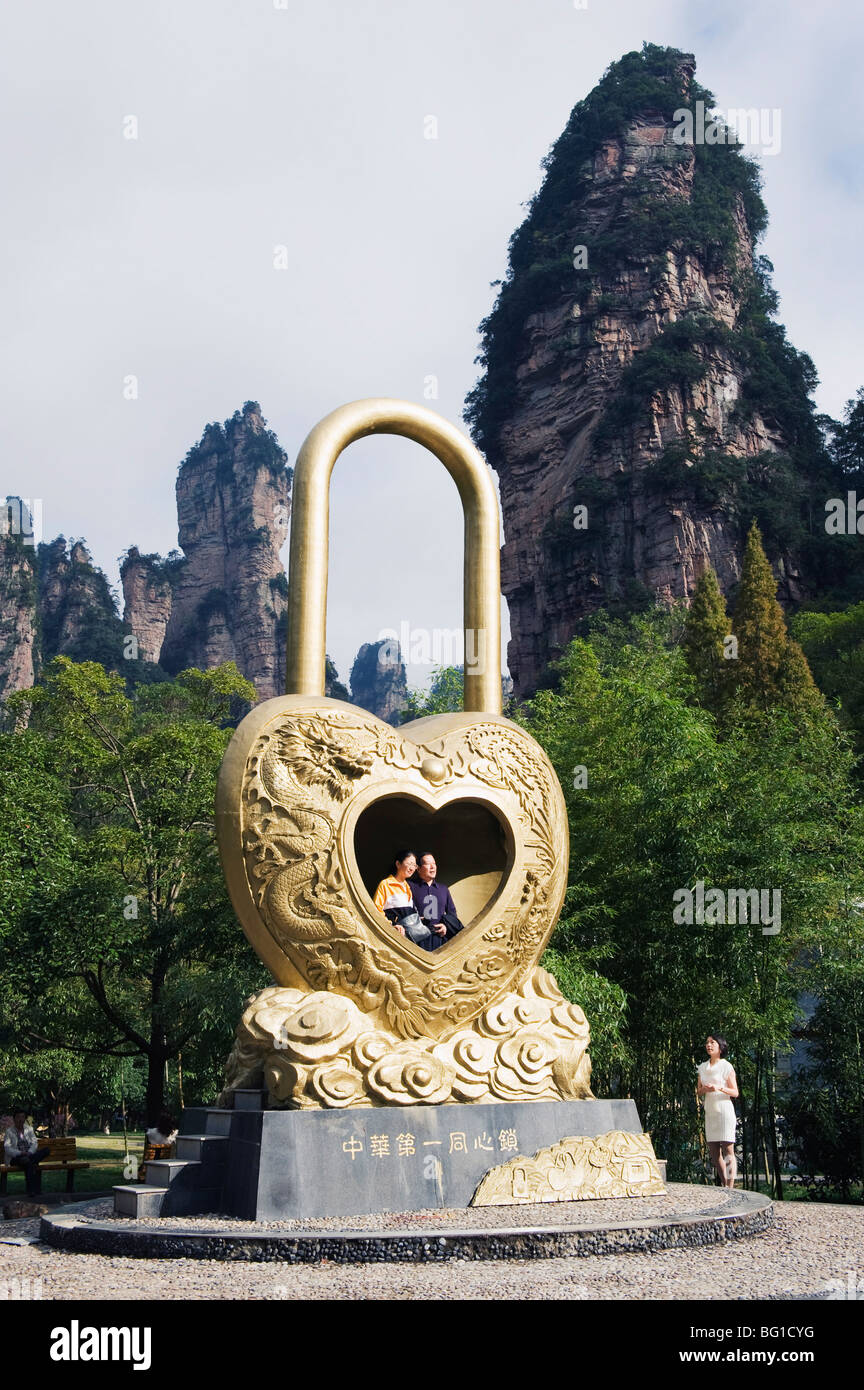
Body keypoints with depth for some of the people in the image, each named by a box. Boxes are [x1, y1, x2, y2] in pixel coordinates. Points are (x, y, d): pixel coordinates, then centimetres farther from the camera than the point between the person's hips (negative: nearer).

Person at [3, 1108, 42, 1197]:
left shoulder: (29, 1129, 14)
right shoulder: (9, 1132, 2)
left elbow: (34, 1143, 4)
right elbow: (7, 1149, -9)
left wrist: (29, 1152, -17)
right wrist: (20, 1153, -25)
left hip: (29, 1155, 5)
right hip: (15, 1158, -5)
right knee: (28, 1161, -36)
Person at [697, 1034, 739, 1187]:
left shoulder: (726, 1066, -3)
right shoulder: (702, 1067, 14)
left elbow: (735, 1092, -4)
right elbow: (699, 1090, 16)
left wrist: (720, 1088, -21)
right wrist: (704, 1089, -7)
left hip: (724, 1110, -6)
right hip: (710, 1112, 6)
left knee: (728, 1151, -8)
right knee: (714, 1153, 6)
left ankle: (730, 1188, -11)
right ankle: (723, 1185, 15)